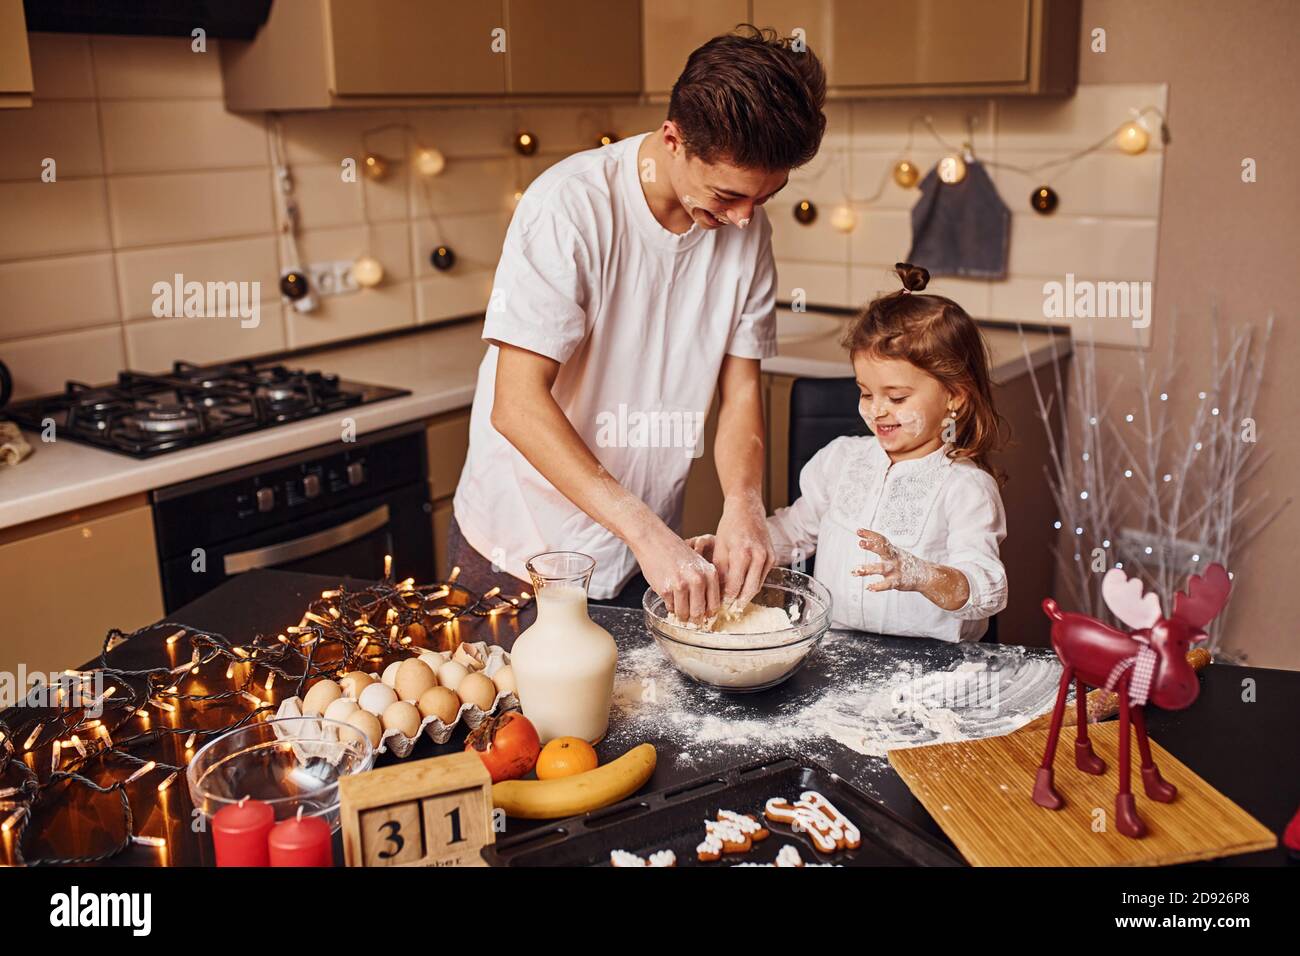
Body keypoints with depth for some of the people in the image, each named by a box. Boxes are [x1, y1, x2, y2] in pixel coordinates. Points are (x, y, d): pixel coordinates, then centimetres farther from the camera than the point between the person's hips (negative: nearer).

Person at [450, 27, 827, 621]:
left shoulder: (746, 229, -6)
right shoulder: (570, 204, -22)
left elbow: (740, 388, -1)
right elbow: (517, 405, -27)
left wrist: (743, 504, -21)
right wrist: (644, 530, -34)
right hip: (522, 547, -4)